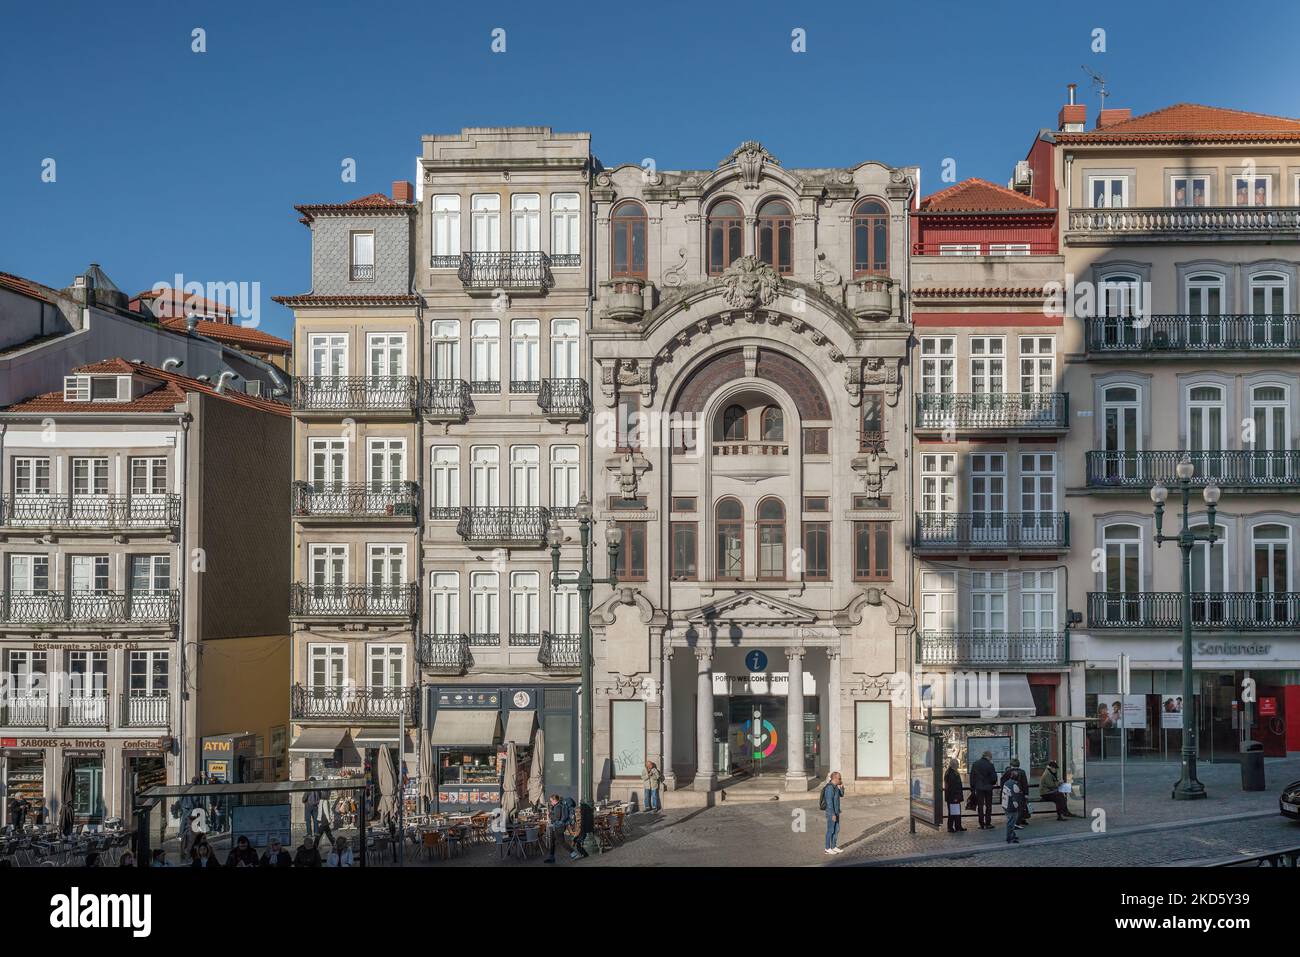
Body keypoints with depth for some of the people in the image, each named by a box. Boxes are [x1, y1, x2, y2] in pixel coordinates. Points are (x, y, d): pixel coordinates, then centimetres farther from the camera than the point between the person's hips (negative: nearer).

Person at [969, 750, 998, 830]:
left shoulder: (975, 764, 1)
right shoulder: (990, 765, -11)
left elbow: (972, 777, 4)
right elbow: (994, 778, -8)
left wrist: (972, 787, 11)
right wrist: (993, 783, 13)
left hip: (978, 788, 2)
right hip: (988, 787, -2)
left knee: (980, 806, 7)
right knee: (988, 806, 8)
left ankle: (982, 824, 5)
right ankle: (988, 824, 7)